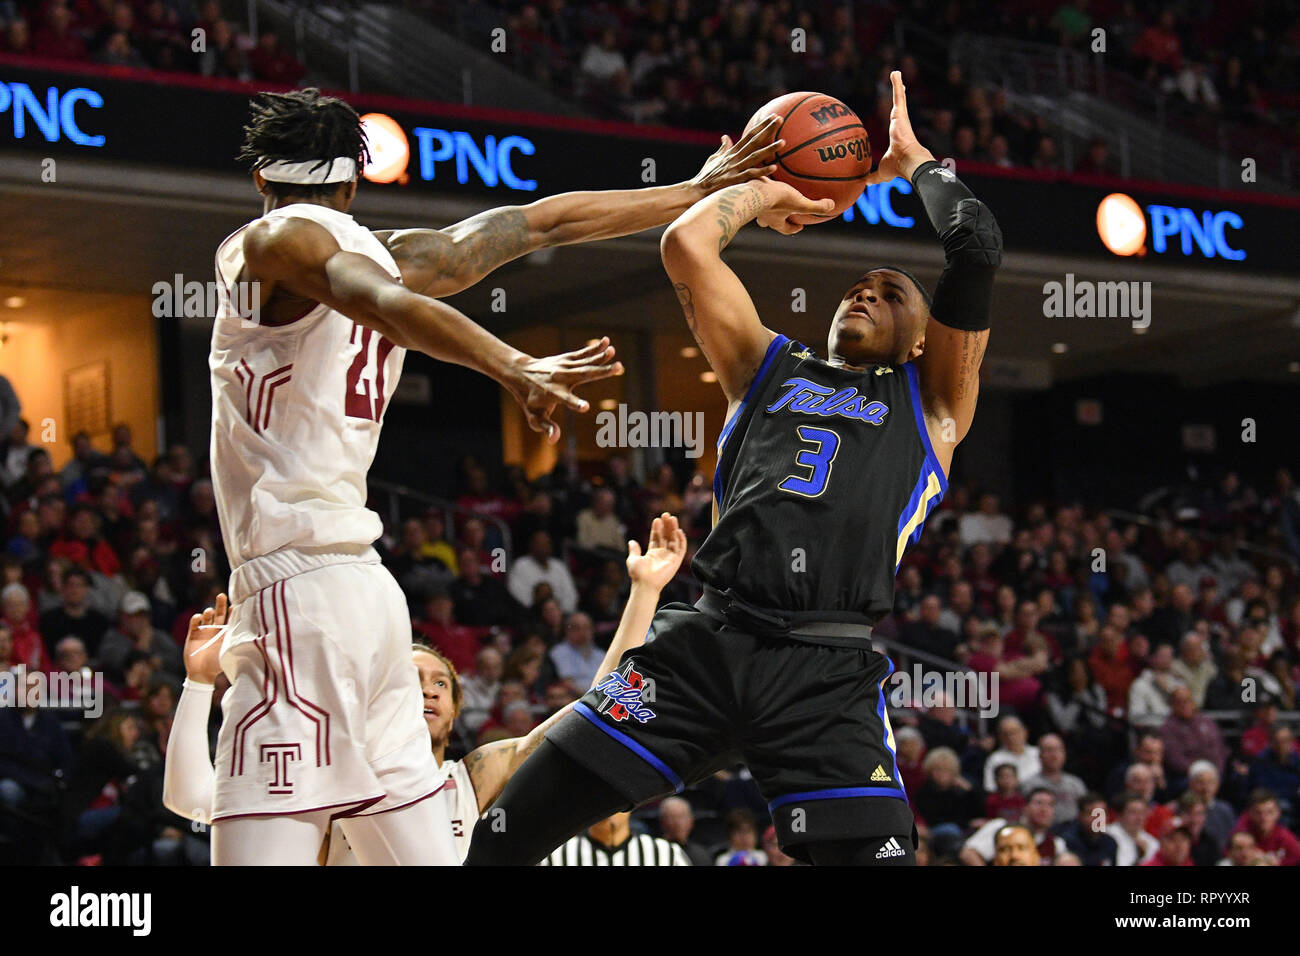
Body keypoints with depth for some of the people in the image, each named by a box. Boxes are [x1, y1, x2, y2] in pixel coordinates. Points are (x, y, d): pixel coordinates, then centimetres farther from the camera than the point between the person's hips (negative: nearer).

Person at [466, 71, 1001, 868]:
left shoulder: (929, 398, 18)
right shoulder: (769, 367, 25)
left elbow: (978, 249, 8)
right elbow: (685, 244, 17)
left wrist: (913, 160, 23)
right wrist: (764, 189, 31)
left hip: (828, 674, -2)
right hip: (705, 643, 2)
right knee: (502, 838, -3)